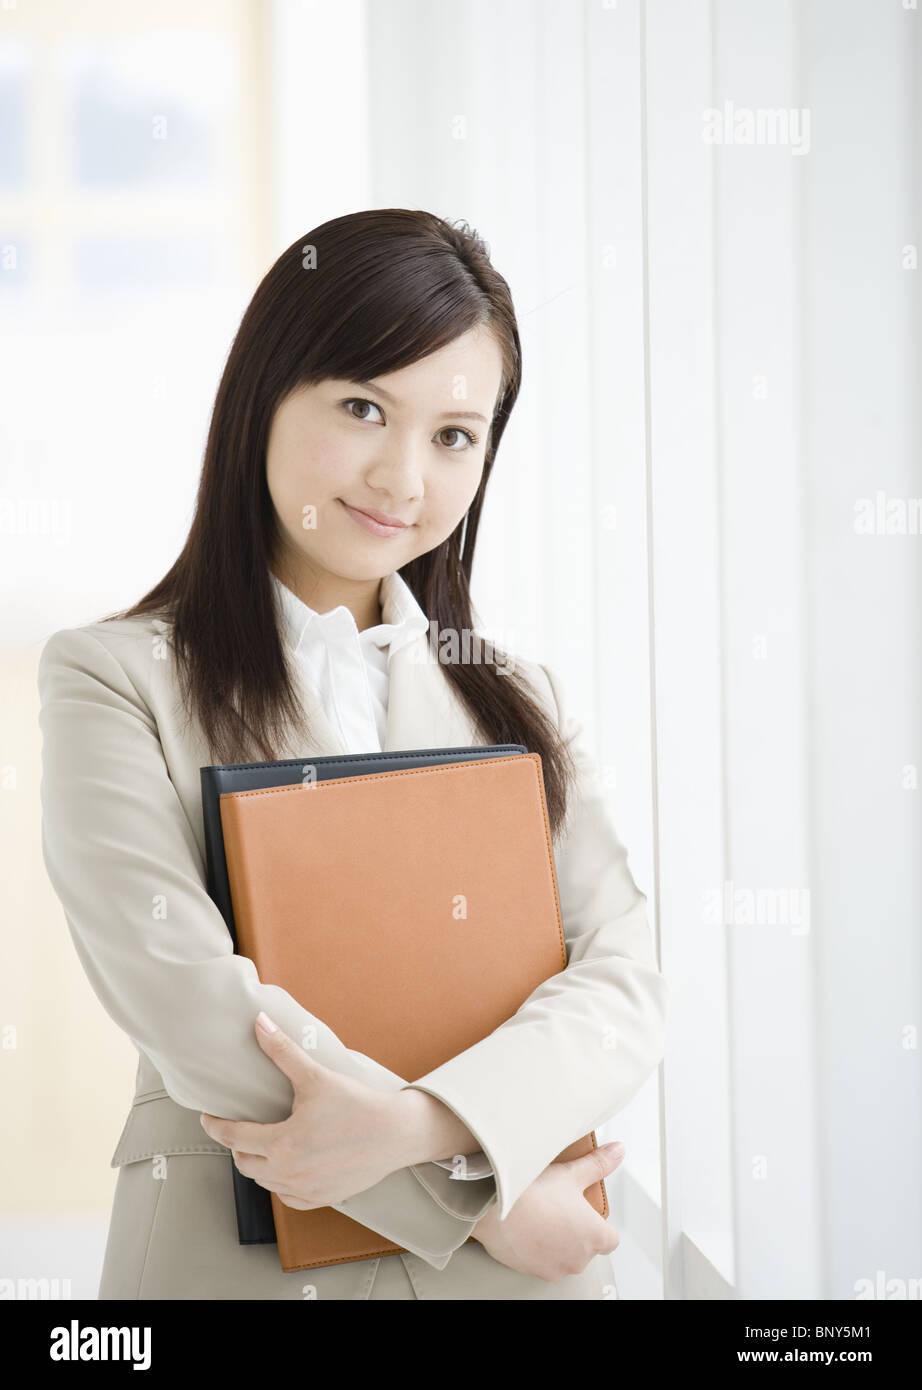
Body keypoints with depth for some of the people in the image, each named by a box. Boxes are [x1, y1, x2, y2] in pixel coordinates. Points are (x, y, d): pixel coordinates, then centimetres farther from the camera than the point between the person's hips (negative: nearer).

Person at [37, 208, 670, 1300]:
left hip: (525, 1261, 4)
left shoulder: (520, 699, 7)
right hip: (237, 1260, -3)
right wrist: (478, 1196, -16)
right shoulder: (114, 679, -5)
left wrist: (425, 1120, -21)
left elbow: (623, 976, -4)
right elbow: (184, 999, -16)